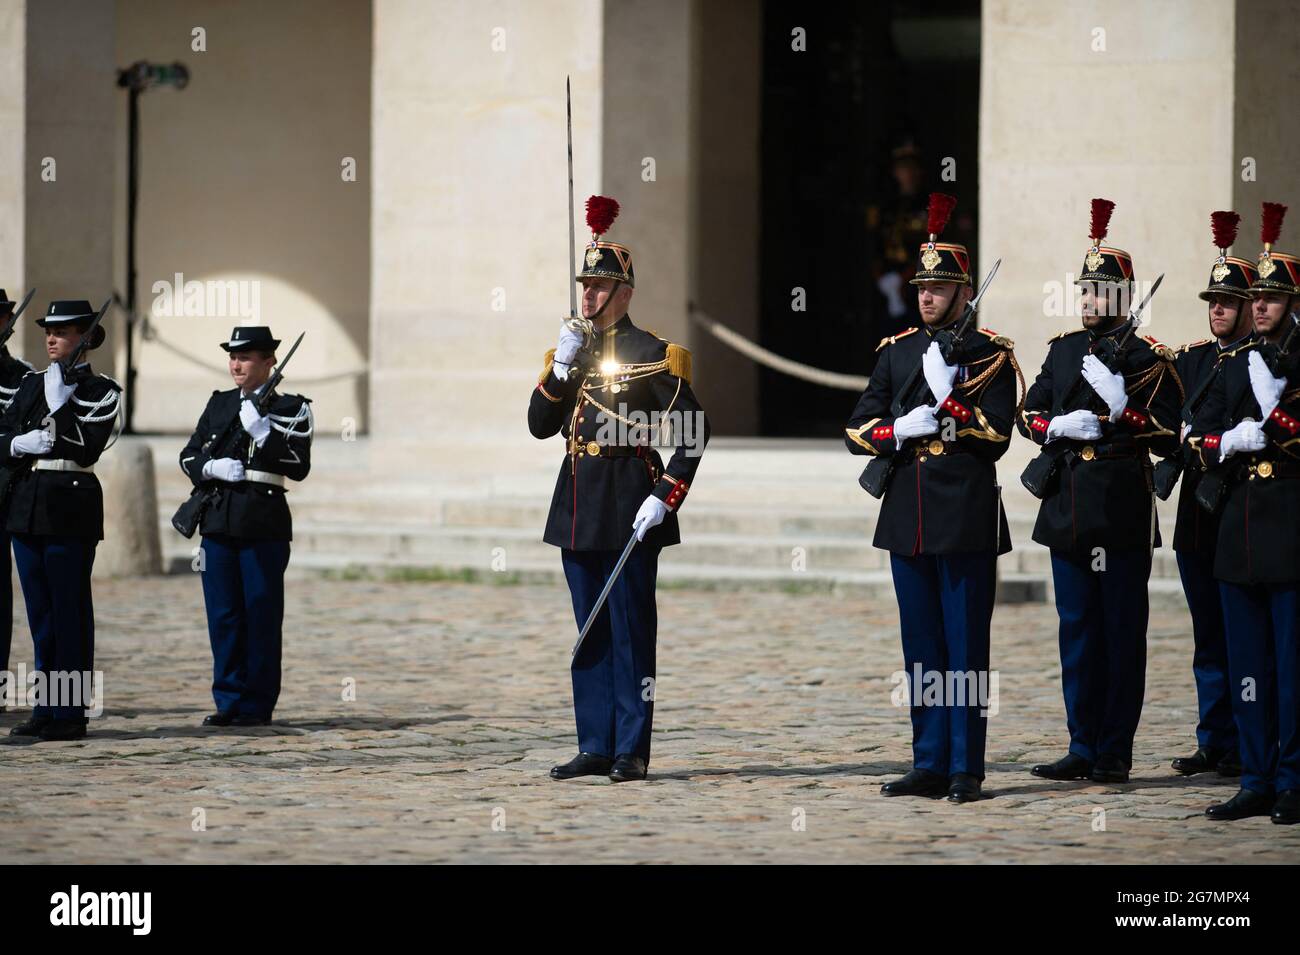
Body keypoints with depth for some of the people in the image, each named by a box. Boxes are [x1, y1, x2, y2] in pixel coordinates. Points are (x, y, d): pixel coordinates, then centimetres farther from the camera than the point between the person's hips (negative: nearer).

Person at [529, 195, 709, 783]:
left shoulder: (651, 356, -6)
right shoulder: (570, 352, 13)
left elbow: (693, 430, -10)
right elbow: (540, 425, 7)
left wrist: (666, 497, -17)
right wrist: (561, 368, -6)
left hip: (629, 507, -6)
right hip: (578, 504, 6)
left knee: (631, 628, -3)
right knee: (590, 630, 9)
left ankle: (632, 751, 1)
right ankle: (595, 746, 13)